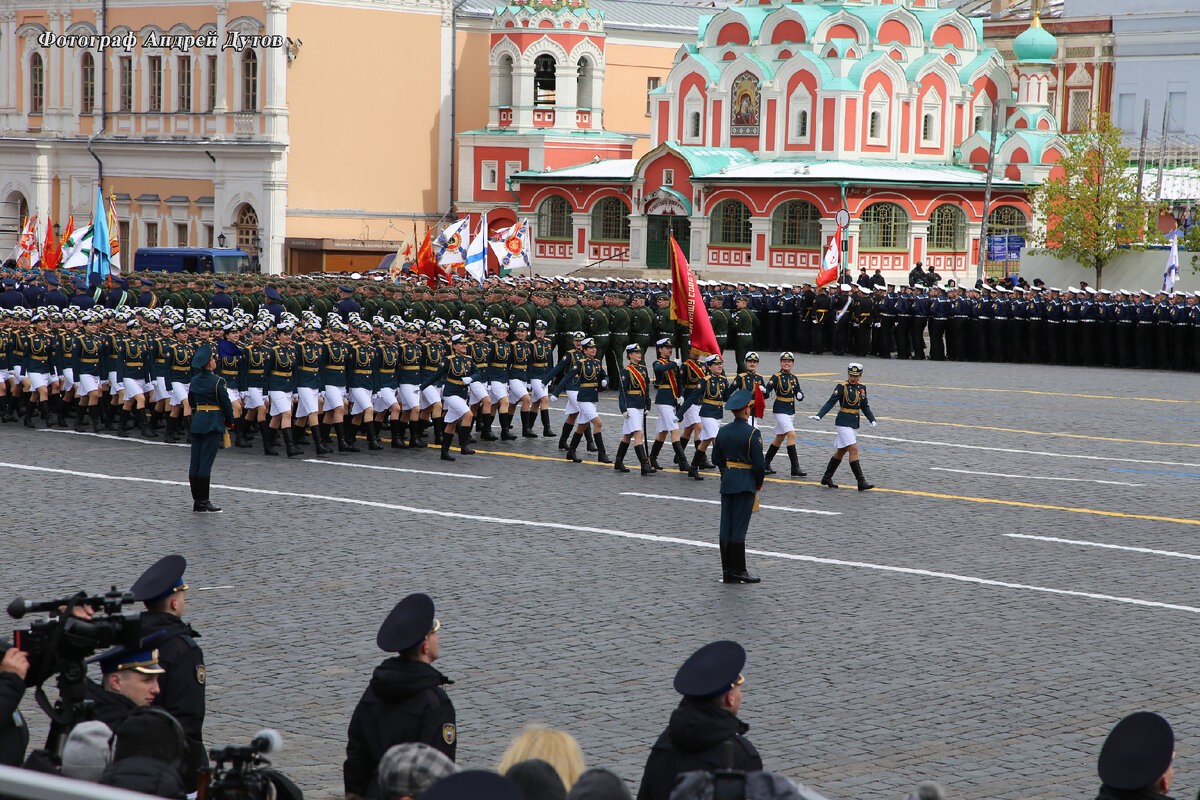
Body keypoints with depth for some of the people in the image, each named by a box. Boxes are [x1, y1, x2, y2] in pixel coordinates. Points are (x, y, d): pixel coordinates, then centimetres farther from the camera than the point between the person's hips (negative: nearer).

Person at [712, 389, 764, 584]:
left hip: (727, 481, 6)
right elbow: (759, 463, -13)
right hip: (746, 484, -6)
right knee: (739, 528, -4)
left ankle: (727, 571, 10)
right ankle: (738, 571, -1)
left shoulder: (722, 431, 4)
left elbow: (716, 459, 11)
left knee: (726, 526, 7)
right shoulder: (752, 434, -14)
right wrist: (759, 483, 2)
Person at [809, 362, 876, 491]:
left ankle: (827, 478, 28)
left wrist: (872, 420, 2)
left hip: (854, 424, 7)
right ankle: (861, 482, -16)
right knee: (854, 450, -14)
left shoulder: (862, 388, 9)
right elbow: (830, 403, -10)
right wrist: (819, 415, -20)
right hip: (843, 423, -7)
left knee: (841, 451, 15)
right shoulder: (842, 387, -9)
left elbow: (865, 407, 16)